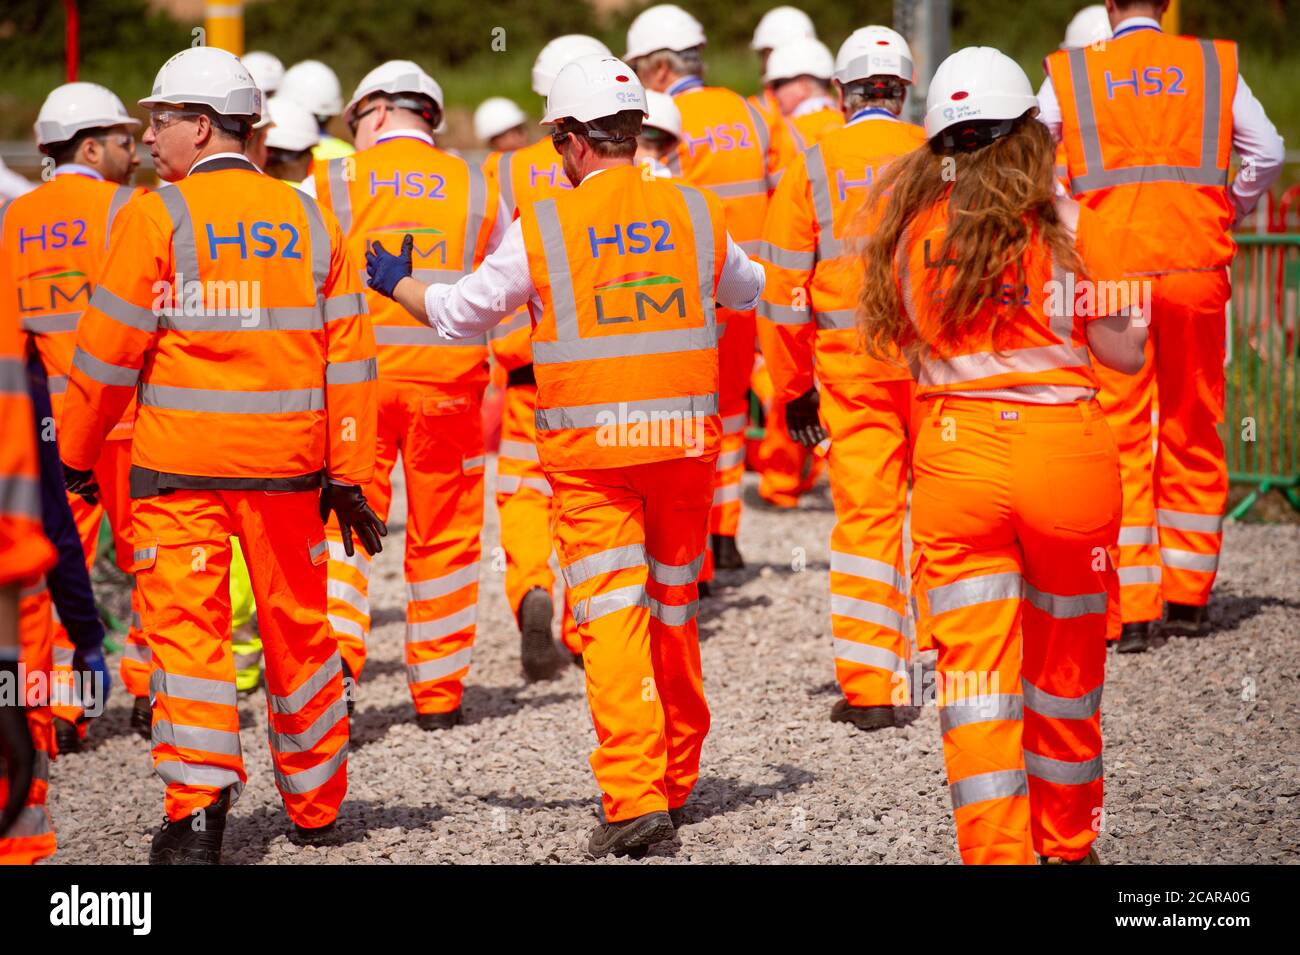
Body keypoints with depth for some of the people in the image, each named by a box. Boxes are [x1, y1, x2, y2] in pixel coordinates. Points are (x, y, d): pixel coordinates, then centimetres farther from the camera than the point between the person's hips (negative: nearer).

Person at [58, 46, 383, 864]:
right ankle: (315, 805, 26)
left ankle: (199, 807, -12)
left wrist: (75, 454, 5)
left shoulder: (156, 219, -7)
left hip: (180, 462, -4)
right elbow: (348, 356, 5)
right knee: (299, 628, 15)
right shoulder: (310, 221, 6)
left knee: (187, 627, -1)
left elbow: (110, 351, -7)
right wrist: (349, 474, 9)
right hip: (287, 463, 4)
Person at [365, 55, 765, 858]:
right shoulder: (695, 212, 4)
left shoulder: (542, 227, -5)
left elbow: (460, 313, 8)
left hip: (589, 449, -3)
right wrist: (745, 274, 47)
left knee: (613, 618, -5)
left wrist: (395, 282, 26)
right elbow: (746, 291, 23)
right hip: (684, 438, 3)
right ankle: (676, 782, 28)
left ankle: (635, 797, -15)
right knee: (674, 609, 16)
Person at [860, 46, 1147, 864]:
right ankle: (1065, 845, 30)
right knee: (1066, 665, 16)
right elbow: (1125, 353, -1)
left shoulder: (907, 221, 3)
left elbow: (902, 336, 10)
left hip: (953, 454, 1)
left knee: (974, 670, 3)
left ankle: (995, 851, -3)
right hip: (1065, 452, -1)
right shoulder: (1064, 221, -4)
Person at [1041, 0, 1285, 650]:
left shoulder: (1070, 75, 6)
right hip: (1196, 268, 1)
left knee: (1120, 438, 0)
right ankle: (1187, 598, 17)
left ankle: (1130, 610, -5)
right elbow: (1268, 153, 7)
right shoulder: (1213, 66, 7)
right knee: (1193, 436, 12)